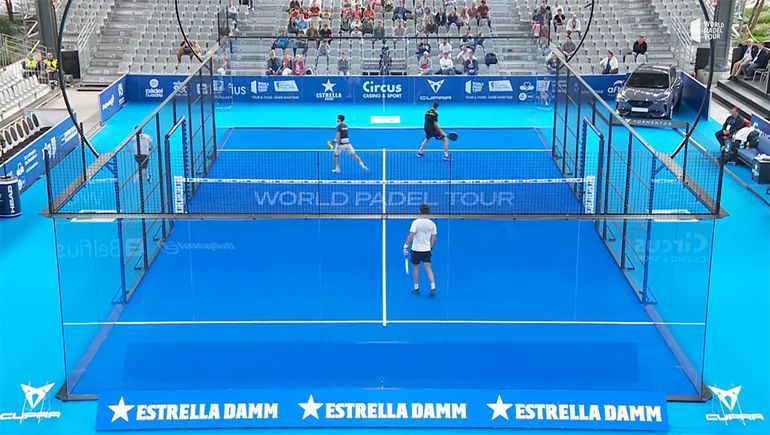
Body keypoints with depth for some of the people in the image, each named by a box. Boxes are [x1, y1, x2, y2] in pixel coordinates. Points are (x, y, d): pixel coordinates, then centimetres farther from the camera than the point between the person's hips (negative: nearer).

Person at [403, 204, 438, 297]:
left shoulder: (416, 222, -14)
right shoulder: (432, 224, -1)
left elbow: (411, 236, -20)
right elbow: (433, 239, 4)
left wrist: (405, 246, -13)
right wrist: (431, 248, 18)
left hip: (416, 250, -3)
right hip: (427, 250, 3)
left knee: (415, 269, 12)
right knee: (428, 269, 7)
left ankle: (416, 288, 22)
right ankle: (433, 288, -1)